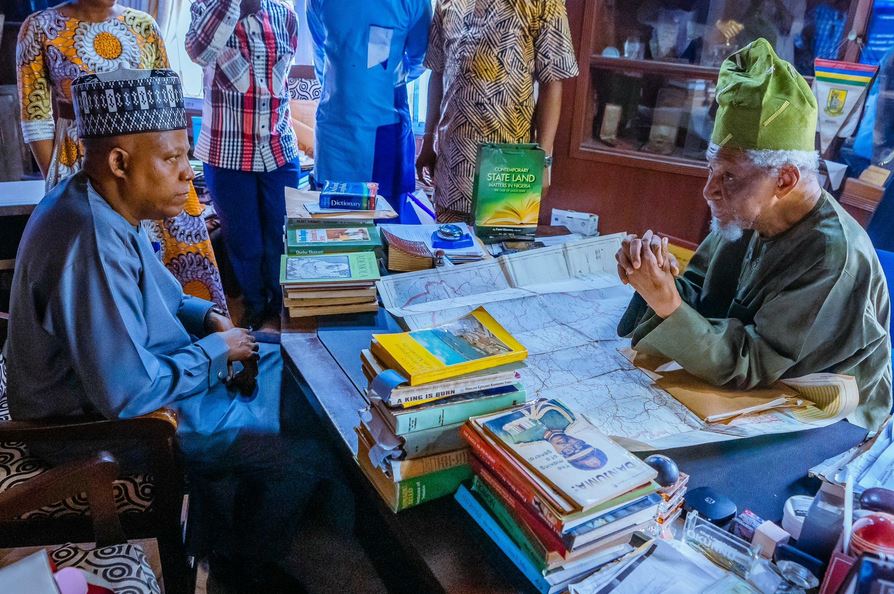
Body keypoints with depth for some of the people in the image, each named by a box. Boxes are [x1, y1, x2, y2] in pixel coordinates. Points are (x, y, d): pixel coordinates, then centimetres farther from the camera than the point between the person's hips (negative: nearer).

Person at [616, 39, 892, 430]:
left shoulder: (833, 255, -26)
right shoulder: (747, 217, -7)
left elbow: (748, 368, -25)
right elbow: (696, 297, -2)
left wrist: (668, 304, -38)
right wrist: (662, 278, -24)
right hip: (758, 400, 6)